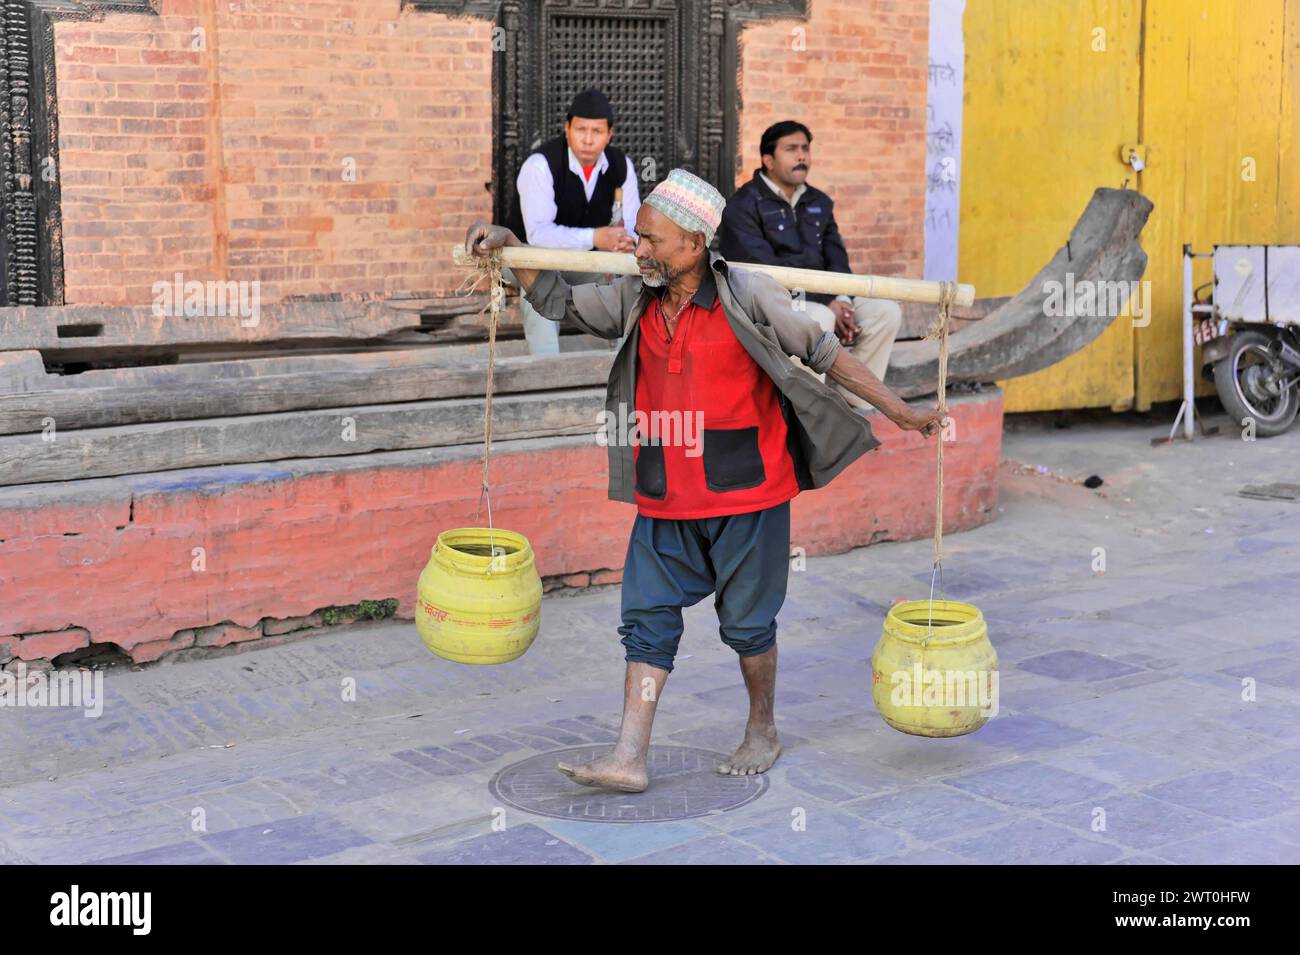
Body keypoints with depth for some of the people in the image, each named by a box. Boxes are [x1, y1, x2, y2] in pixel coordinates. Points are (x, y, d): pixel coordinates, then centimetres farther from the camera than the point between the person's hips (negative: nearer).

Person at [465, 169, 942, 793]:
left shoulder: (747, 298, -12)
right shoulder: (635, 301, 3)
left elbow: (823, 352, -5)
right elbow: (558, 301, 16)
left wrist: (897, 410, -5)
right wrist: (508, 247, 4)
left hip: (744, 495, -4)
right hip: (664, 504, 5)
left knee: (746, 623, 9)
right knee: (647, 619, 1)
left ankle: (762, 732, 32)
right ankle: (628, 759, 3)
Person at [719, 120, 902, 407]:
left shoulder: (820, 203, 16)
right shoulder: (744, 205, -8)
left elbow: (836, 259, 10)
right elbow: (763, 269, -18)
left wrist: (841, 301, -14)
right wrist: (827, 304, -22)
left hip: (823, 299, 7)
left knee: (886, 312, -11)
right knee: (820, 319, -36)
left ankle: (853, 402, -5)